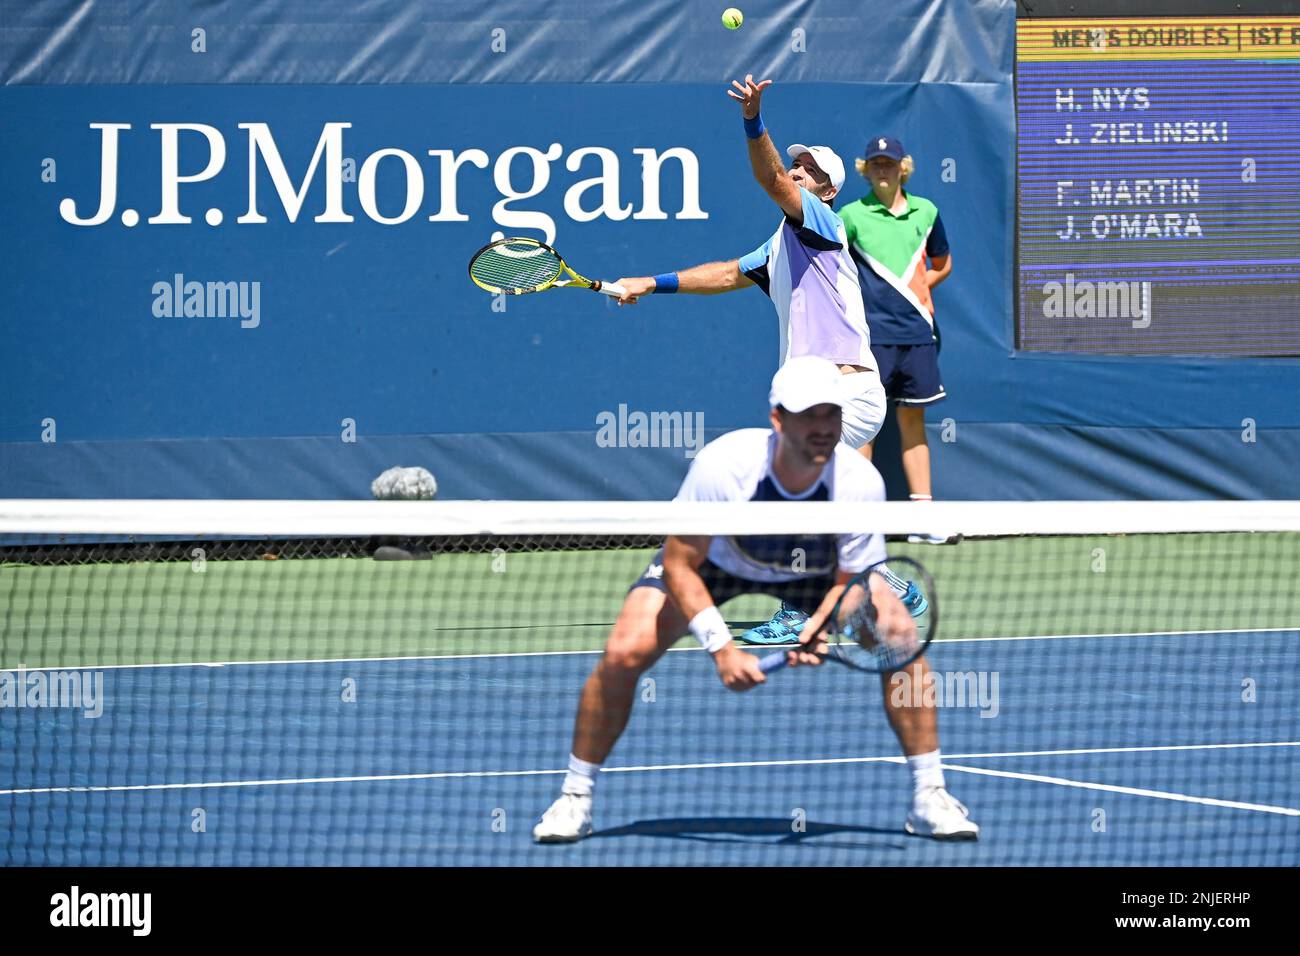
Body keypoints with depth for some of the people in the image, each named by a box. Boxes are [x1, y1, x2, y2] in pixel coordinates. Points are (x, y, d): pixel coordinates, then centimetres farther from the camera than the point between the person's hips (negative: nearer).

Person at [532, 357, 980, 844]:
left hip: (818, 568, 1)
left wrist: (816, 631, -40)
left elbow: (851, 582, -19)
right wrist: (721, 647, -36)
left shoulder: (860, 482, -32)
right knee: (624, 653, -21)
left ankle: (929, 797, -6)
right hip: (713, 559, -1)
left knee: (901, 637, -21)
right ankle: (574, 799, 0)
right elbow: (679, 566, -27)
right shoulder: (721, 465, -38)